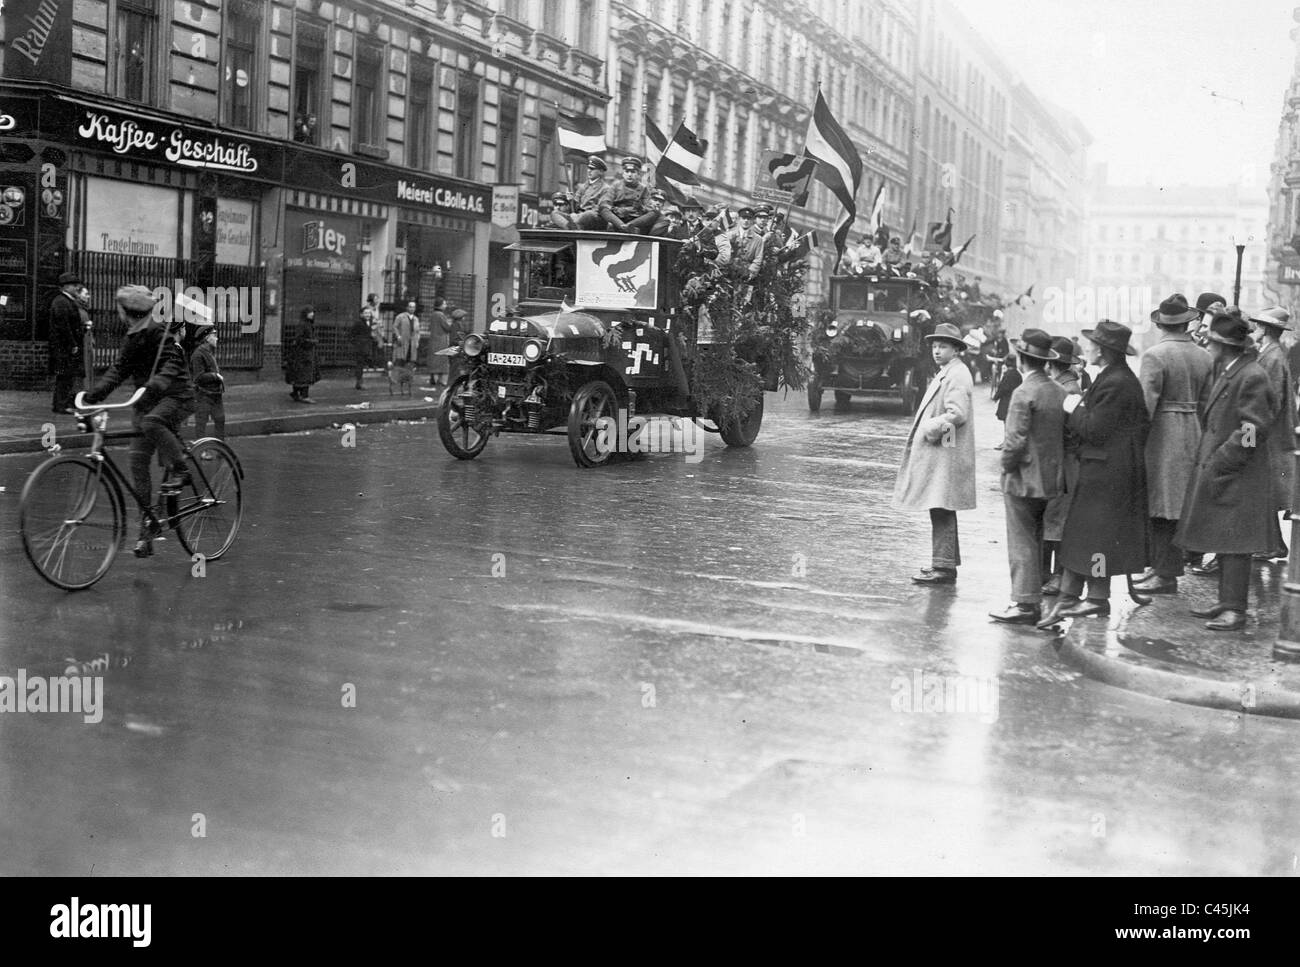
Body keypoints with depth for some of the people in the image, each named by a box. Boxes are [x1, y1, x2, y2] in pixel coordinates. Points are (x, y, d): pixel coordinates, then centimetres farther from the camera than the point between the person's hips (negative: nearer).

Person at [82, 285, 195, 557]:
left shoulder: (159, 332, -12)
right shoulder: (132, 338, 13)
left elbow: (171, 364, -26)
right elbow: (119, 369, 12)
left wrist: (154, 386, -44)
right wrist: (95, 393, -3)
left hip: (176, 396, -8)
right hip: (147, 401, 8)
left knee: (150, 422, -40)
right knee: (138, 461, -2)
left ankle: (179, 468, -18)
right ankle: (147, 527, 2)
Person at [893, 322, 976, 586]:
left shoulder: (956, 375, -12)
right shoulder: (945, 374, 20)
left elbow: (957, 414, -22)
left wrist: (932, 427, -14)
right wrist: (932, 426, 10)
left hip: (946, 455, -11)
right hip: (937, 455, 11)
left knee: (941, 512, -10)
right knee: (941, 513, 16)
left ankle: (944, 567, -8)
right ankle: (945, 563, 24)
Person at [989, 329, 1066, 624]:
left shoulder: (1024, 393, -16)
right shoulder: (1060, 392, 6)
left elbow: (1015, 441, -19)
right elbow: (1068, 435, 10)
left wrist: (1006, 469, -5)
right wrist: (1055, 465, 17)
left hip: (1023, 480, -7)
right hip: (1051, 480, 7)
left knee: (1022, 544, -2)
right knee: (1035, 542, 16)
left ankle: (1025, 604, -1)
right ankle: (1033, 598, 22)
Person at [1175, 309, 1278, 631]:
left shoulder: (1252, 377, -17)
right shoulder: (1226, 374, 13)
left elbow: (1252, 431, -20)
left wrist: (1219, 463, -18)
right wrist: (1207, 459, 11)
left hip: (1238, 477, -9)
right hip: (1219, 473, 9)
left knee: (1234, 544, -6)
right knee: (1224, 543, 15)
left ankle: (1235, 610, -1)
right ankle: (1227, 601, 23)